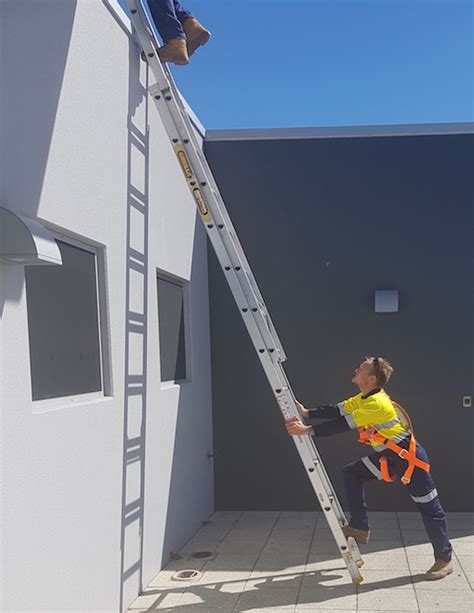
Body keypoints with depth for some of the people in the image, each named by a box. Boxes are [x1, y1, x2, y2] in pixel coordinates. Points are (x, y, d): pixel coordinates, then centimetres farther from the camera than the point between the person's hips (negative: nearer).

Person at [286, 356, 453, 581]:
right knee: (352, 472, 4)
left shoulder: (377, 403, -29)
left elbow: (342, 424, -30)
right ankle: (359, 528, 10)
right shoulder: (364, 398, 1)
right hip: (388, 457, 9)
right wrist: (307, 413, -8)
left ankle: (444, 560, 16)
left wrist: (307, 430, -29)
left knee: (430, 509, 1)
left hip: (411, 458, -9)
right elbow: (338, 410, 1)